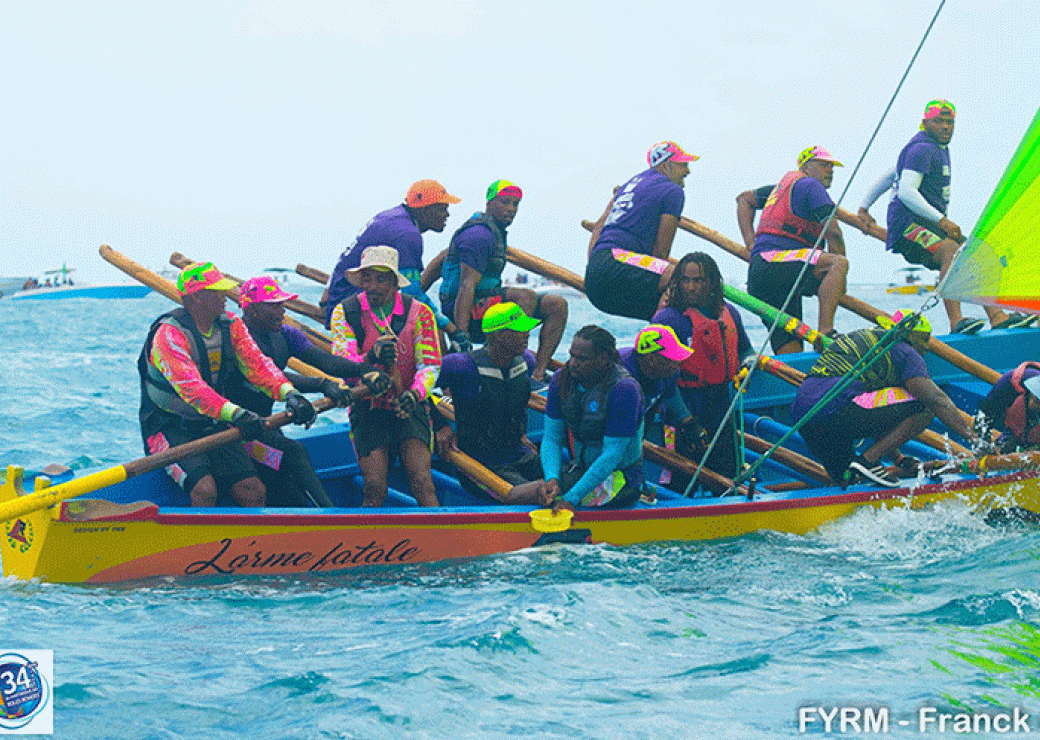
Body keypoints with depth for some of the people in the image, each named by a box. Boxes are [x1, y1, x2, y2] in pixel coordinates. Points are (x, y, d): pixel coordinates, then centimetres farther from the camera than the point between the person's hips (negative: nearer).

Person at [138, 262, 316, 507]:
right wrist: (235, 413, -46)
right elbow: (190, 387, -32)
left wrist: (289, 393, -28)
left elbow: (256, 364, -8)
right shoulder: (169, 335, -19)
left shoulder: (231, 325, 4)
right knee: (205, 491, -29)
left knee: (255, 492, -11)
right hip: (171, 430, -6)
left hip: (215, 426, 6)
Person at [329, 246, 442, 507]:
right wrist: (370, 358, -34)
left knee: (421, 481, -21)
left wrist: (414, 393, -26)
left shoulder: (419, 313, 1)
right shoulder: (345, 313, 0)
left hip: (409, 408, 0)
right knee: (375, 487, -18)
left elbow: (429, 365, -4)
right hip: (367, 409, 0)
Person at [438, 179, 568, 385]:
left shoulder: (496, 232, 18)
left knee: (557, 305, -1)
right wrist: (461, 335, -32)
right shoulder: (479, 235, -16)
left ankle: (538, 375, -9)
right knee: (526, 296, -33)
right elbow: (466, 287, -24)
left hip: (487, 302, 10)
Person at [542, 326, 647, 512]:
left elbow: (612, 455, -24)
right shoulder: (561, 379, -5)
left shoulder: (623, 389, -24)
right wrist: (551, 478, -25)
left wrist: (571, 498, -30)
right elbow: (551, 437, -4)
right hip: (581, 468, 6)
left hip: (621, 476, -6)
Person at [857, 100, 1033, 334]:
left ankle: (997, 317, -10)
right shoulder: (921, 149, -8)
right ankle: (956, 321, -43)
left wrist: (864, 208, 36)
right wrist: (942, 220, -23)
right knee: (951, 251, -34)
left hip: (931, 226, 10)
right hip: (910, 224, -10)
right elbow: (906, 192, -20)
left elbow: (888, 177, 32)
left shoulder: (939, 149, 24)